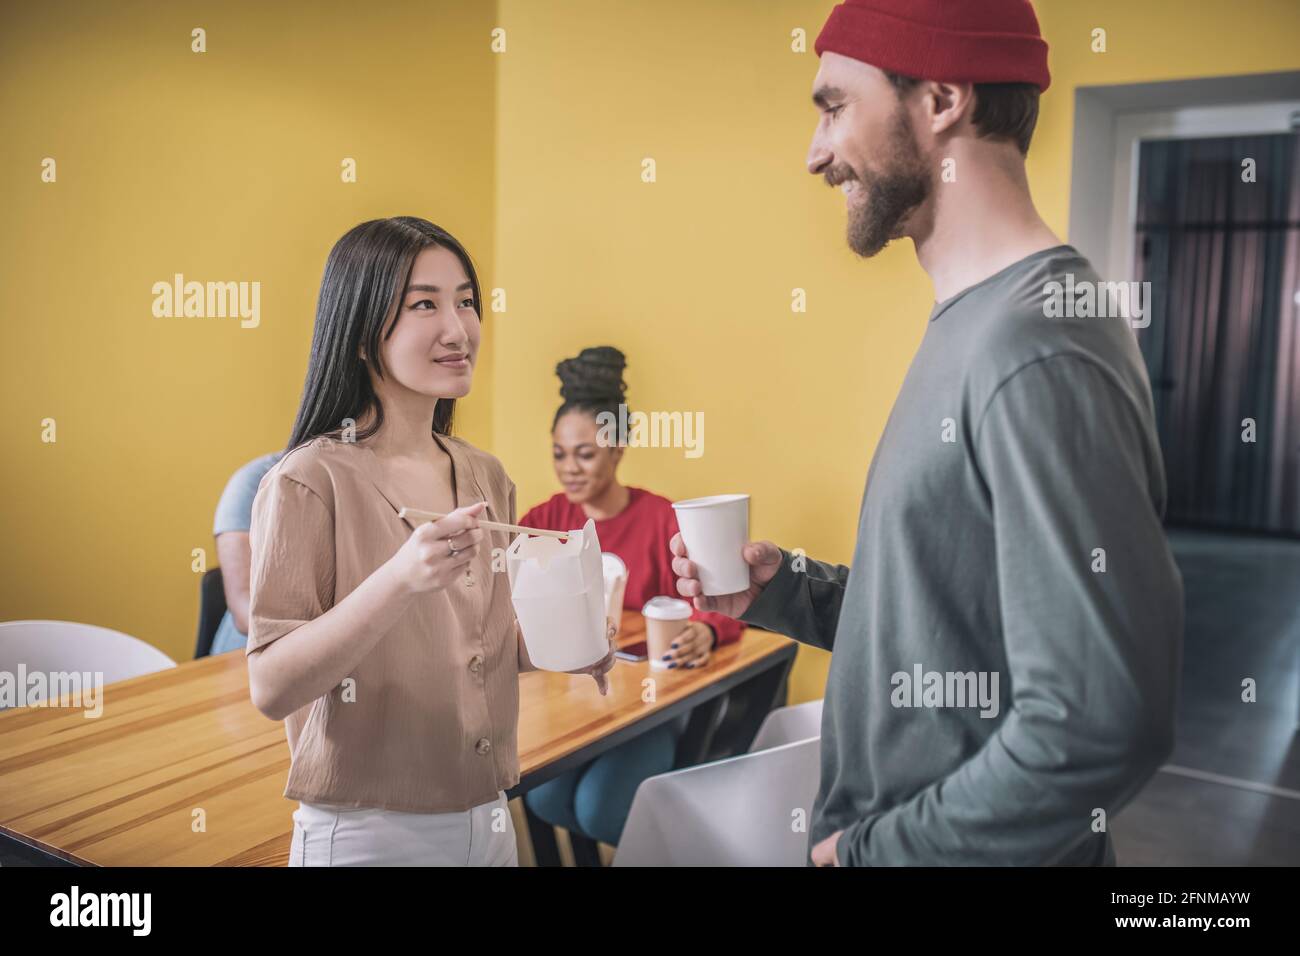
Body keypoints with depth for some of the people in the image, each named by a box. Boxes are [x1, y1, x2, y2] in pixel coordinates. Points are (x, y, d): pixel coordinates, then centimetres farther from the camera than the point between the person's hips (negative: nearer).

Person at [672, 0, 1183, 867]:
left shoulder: (1038, 353, -24)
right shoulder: (971, 326, 6)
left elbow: (1103, 720, -29)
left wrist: (874, 845, -18)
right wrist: (786, 590, -2)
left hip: (923, 843, -8)